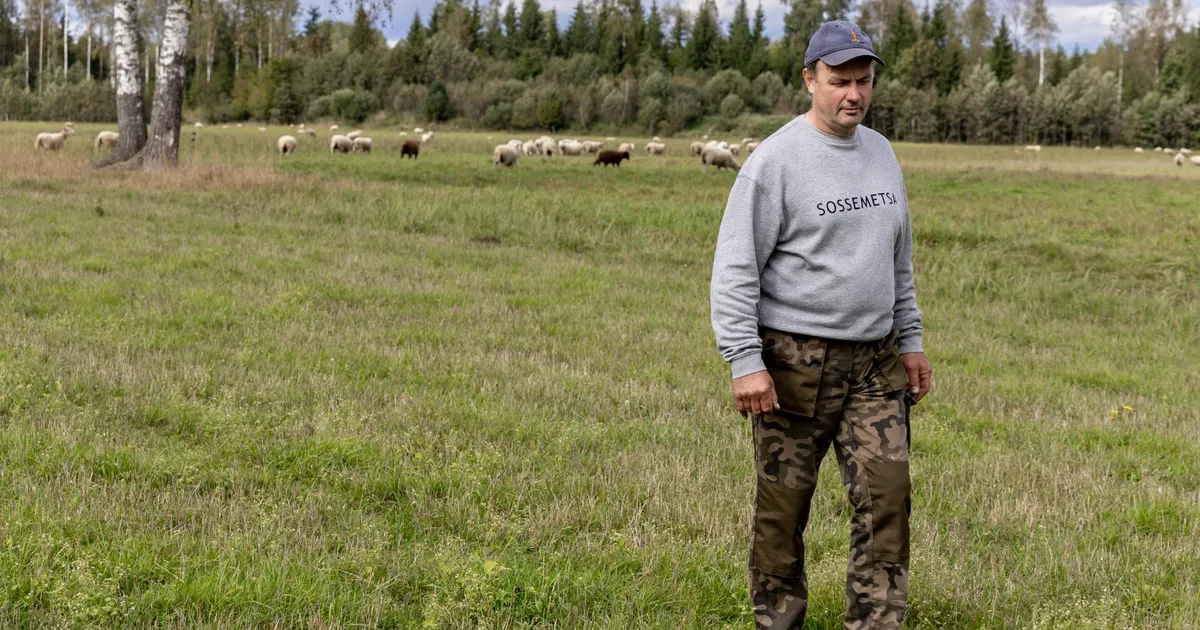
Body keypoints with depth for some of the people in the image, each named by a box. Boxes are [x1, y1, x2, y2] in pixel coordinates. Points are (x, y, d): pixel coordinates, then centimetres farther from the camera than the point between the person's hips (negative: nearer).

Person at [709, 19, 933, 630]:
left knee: (887, 491, -2)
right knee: (784, 501, 4)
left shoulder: (881, 152, 12)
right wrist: (745, 362, -17)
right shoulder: (776, 159, -9)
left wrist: (910, 340, 17)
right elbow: (735, 268, -12)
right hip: (796, 361, -5)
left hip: (876, 362, 5)